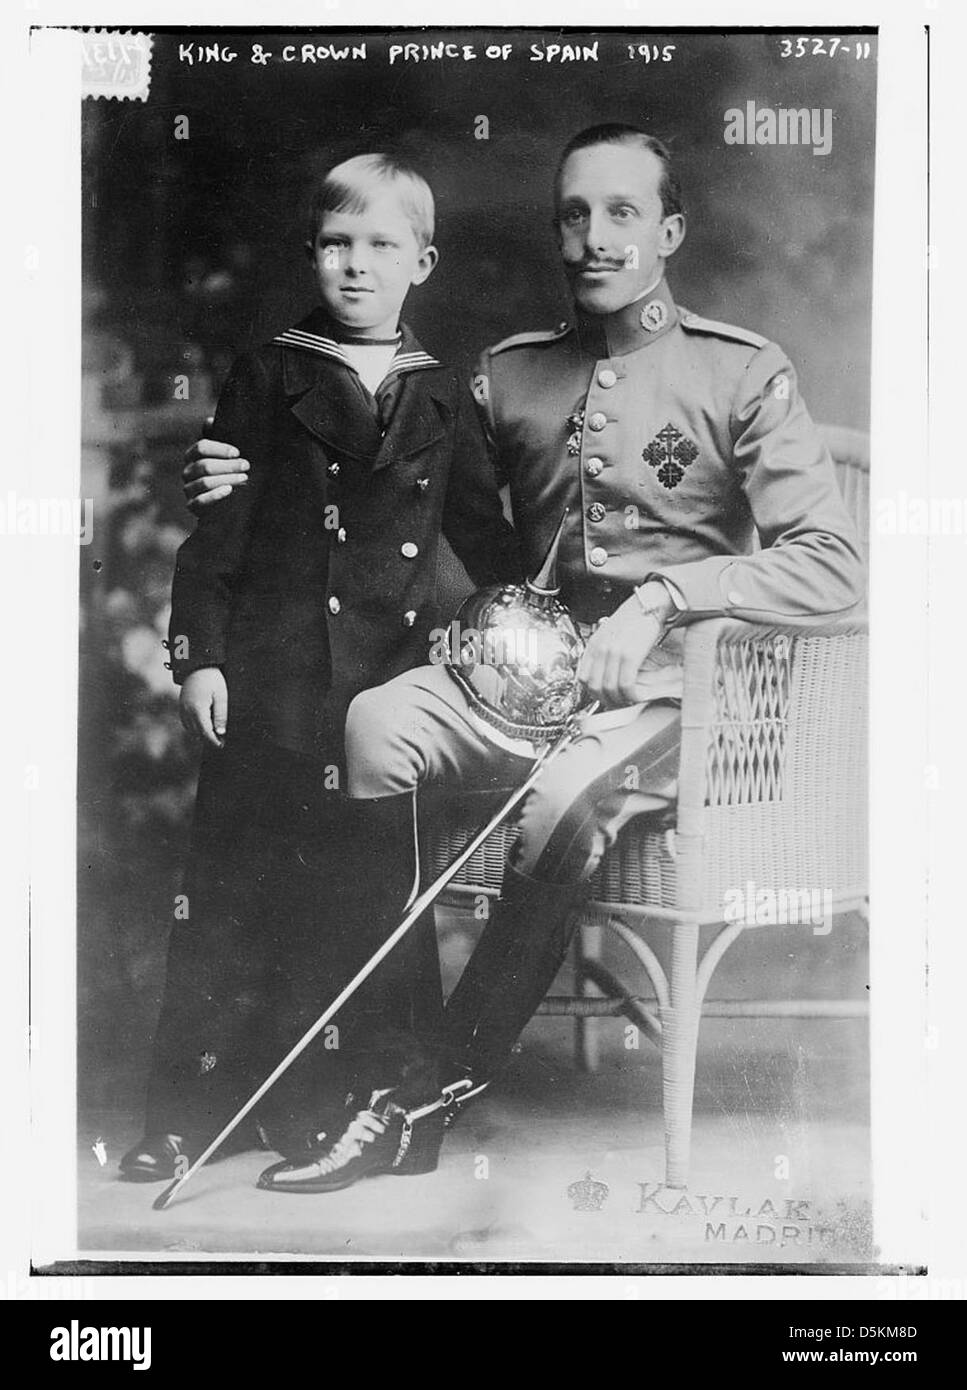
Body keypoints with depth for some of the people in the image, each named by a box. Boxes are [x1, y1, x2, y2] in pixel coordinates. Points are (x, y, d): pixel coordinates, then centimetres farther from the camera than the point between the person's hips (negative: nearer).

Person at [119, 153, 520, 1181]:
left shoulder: (440, 399, 11)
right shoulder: (268, 378, 4)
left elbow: (484, 534, 18)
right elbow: (211, 527, 1)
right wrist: (198, 653, -5)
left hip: (388, 682, 2)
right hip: (268, 679, -2)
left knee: (379, 885, 5)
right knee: (235, 883, 2)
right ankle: (186, 1115, 12)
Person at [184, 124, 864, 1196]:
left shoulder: (741, 374, 0)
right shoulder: (507, 374, 14)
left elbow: (832, 567, -8)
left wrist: (661, 596, -19)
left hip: (667, 691, -3)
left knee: (562, 805, -34)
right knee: (372, 725, -26)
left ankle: (433, 1092, -18)